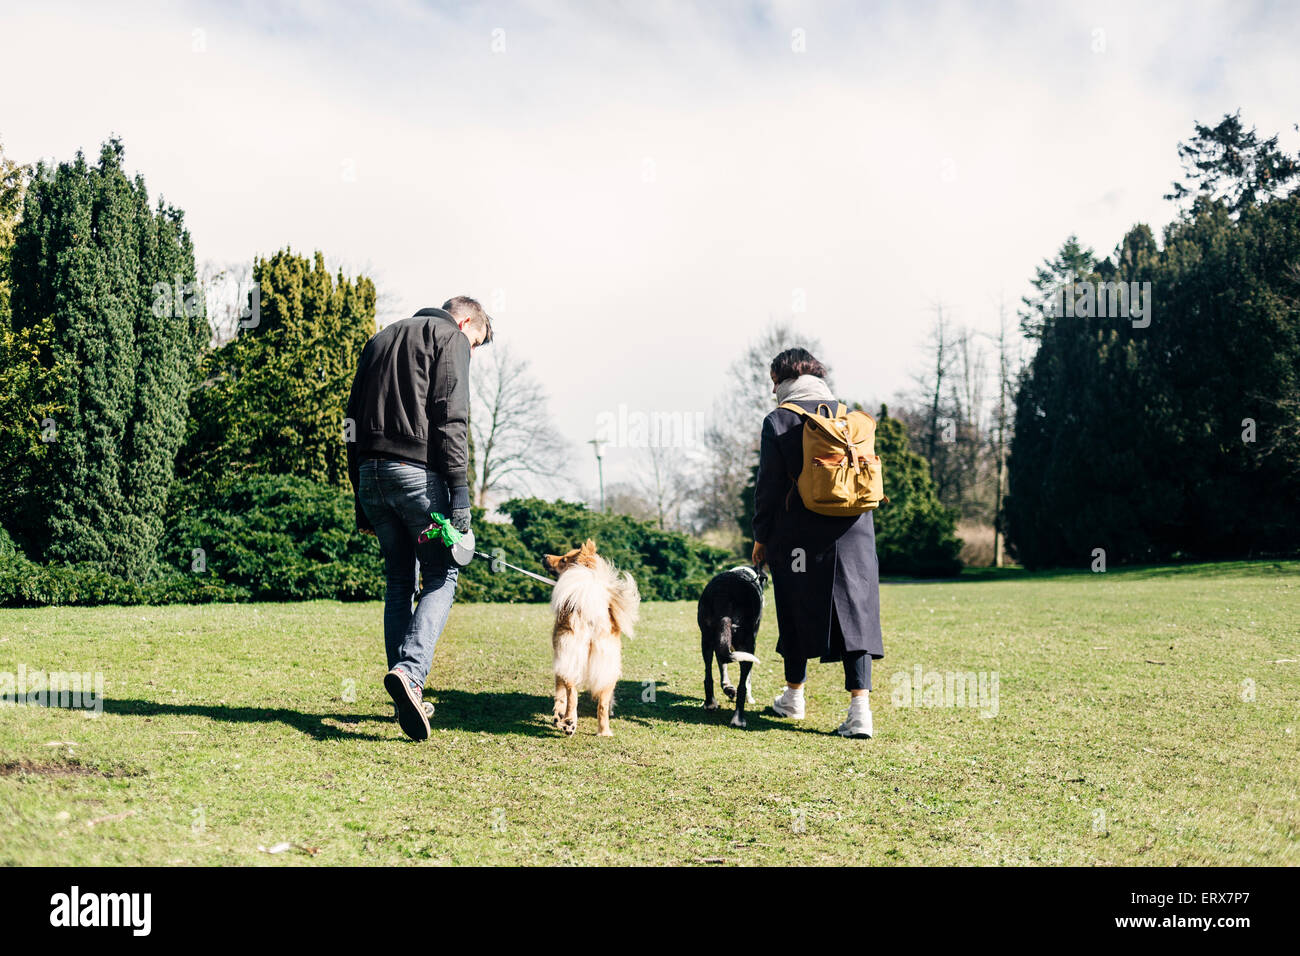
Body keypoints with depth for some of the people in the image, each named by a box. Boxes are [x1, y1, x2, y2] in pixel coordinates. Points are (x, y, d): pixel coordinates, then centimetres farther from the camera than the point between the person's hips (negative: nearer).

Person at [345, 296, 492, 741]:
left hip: (370, 471, 7)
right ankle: (409, 671, -19)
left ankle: (408, 699, 9)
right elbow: (450, 417, -10)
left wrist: (361, 499, 22)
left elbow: (353, 419, 22)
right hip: (417, 469, -6)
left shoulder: (380, 339, 26)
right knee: (441, 576, 2)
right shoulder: (450, 337, 5)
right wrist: (459, 489, -14)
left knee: (399, 582, 12)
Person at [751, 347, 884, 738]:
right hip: (852, 532, 2)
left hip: (798, 536, -2)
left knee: (797, 614, 13)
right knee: (854, 614, -1)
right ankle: (860, 708, -12)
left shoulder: (778, 421, -2)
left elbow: (769, 485, -4)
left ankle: (794, 696, 28)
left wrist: (761, 537, 5)